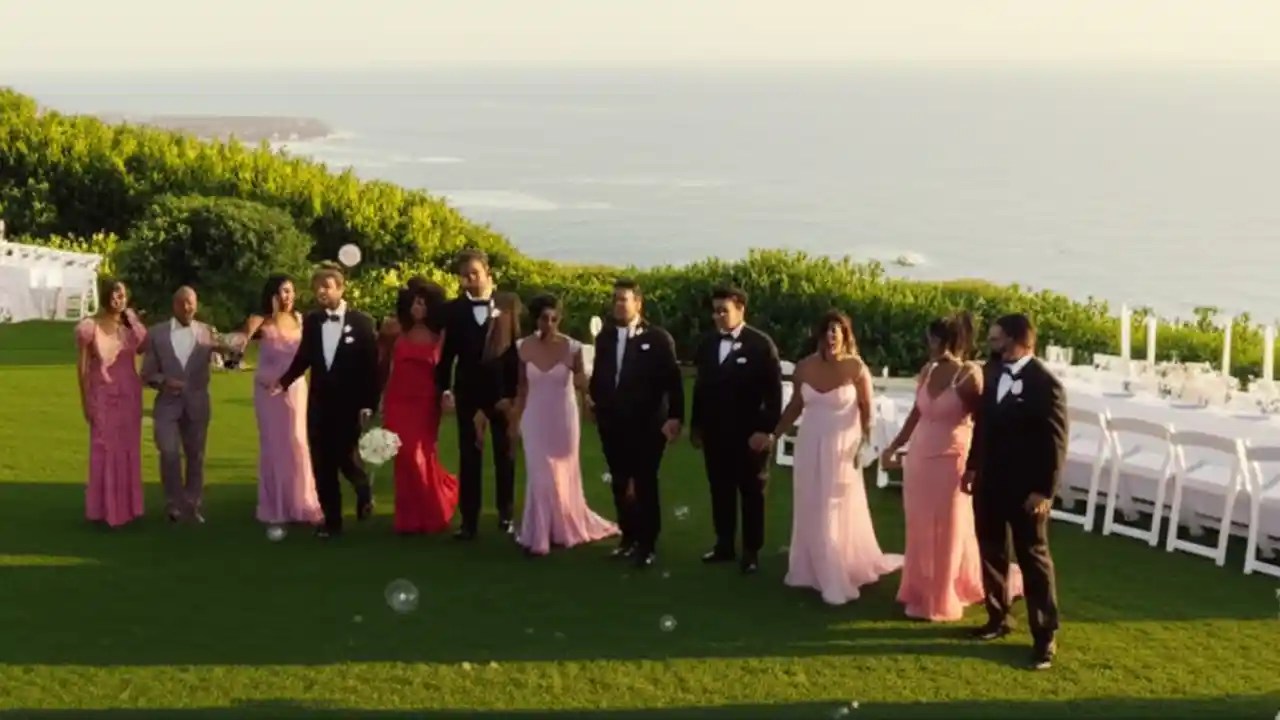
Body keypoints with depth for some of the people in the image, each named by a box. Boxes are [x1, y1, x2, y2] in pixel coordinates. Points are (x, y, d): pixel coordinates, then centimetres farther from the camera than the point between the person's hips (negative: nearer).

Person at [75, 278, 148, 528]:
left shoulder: (130, 324, 4)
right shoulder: (90, 326, -9)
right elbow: (82, 366, -6)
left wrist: (134, 321, 2)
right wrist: (85, 401, -7)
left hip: (129, 394, 4)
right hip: (103, 395, -4)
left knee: (128, 448, 8)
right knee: (104, 448, -1)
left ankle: (126, 505, 16)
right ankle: (105, 508, 5)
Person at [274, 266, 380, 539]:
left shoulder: (362, 322, -5)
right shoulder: (311, 321, 5)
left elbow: (372, 366, -6)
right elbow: (303, 358, 10)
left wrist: (369, 404, -11)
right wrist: (284, 381, -7)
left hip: (350, 405, -4)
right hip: (319, 404, 4)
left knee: (347, 460, -6)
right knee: (323, 466, 4)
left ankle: (364, 490, 27)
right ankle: (332, 520, 13)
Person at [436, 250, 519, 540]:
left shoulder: (507, 305, -3)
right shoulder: (453, 310, 2)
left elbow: (517, 350, -5)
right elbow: (447, 353, 4)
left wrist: (514, 392, -10)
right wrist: (444, 389, -4)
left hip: (502, 391, -1)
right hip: (468, 392, 1)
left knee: (504, 456, 10)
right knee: (468, 457, 3)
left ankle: (506, 515, 21)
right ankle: (469, 520, 6)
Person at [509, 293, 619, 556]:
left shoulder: (572, 347, -11)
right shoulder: (526, 347, -5)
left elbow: (581, 384, -3)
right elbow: (522, 387, 5)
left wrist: (581, 379, -27)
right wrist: (515, 422, 8)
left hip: (563, 419, -1)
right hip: (535, 419, 1)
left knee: (563, 475, 10)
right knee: (540, 476, 1)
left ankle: (564, 528, 28)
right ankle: (540, 535, 9)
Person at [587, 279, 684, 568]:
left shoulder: (658, 338, -8)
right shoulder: (604, 337, 8)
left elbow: (673, 381, -11)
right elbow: (598, 376, 13)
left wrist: (675, 417, -17)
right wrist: (592, 398, -2)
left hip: (646, 426, -5)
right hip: (612, 425, 5)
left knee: (645, 486, 2)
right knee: (620, 485, 13)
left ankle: (647, 544, 12)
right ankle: (629, 537, 26)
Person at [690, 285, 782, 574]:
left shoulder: (761, 344, -9)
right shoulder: (707, 343, 7)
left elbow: (773, 392, -11)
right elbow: (701, 386, 12)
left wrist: (766, 429, -16)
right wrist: (696, 425, 12)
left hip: (749, 433, -4)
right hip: (714, 432, 5)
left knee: (751, 493, 8)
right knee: (720, 492, 11)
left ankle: (751, 551, 18)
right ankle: (724, 545, 23)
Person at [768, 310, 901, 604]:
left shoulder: (856, 368, -13)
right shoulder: (804, 367, -4)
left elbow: (867, 412, -6)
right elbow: (795, 407, 8)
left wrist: (864, 446, -13)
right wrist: (774, 435, 5)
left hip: (842, 448, -4)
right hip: (810, 447, 4)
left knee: (840, 512, 5)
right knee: (811, 511, 12)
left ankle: (839, 578, 15)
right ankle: (812, 569, 26)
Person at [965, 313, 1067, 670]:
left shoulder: (1045, 384, -16)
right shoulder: (994, 375, 5)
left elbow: (1055, 442, -16)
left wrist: (1044, 490, -18)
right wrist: (972, 466, 15)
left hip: (1025, 488, -7)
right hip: (989, 483, 7)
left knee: (1033, 559, 2)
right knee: (991, 553, 16)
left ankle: (1044, 636, 10)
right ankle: (997, 618, 31)